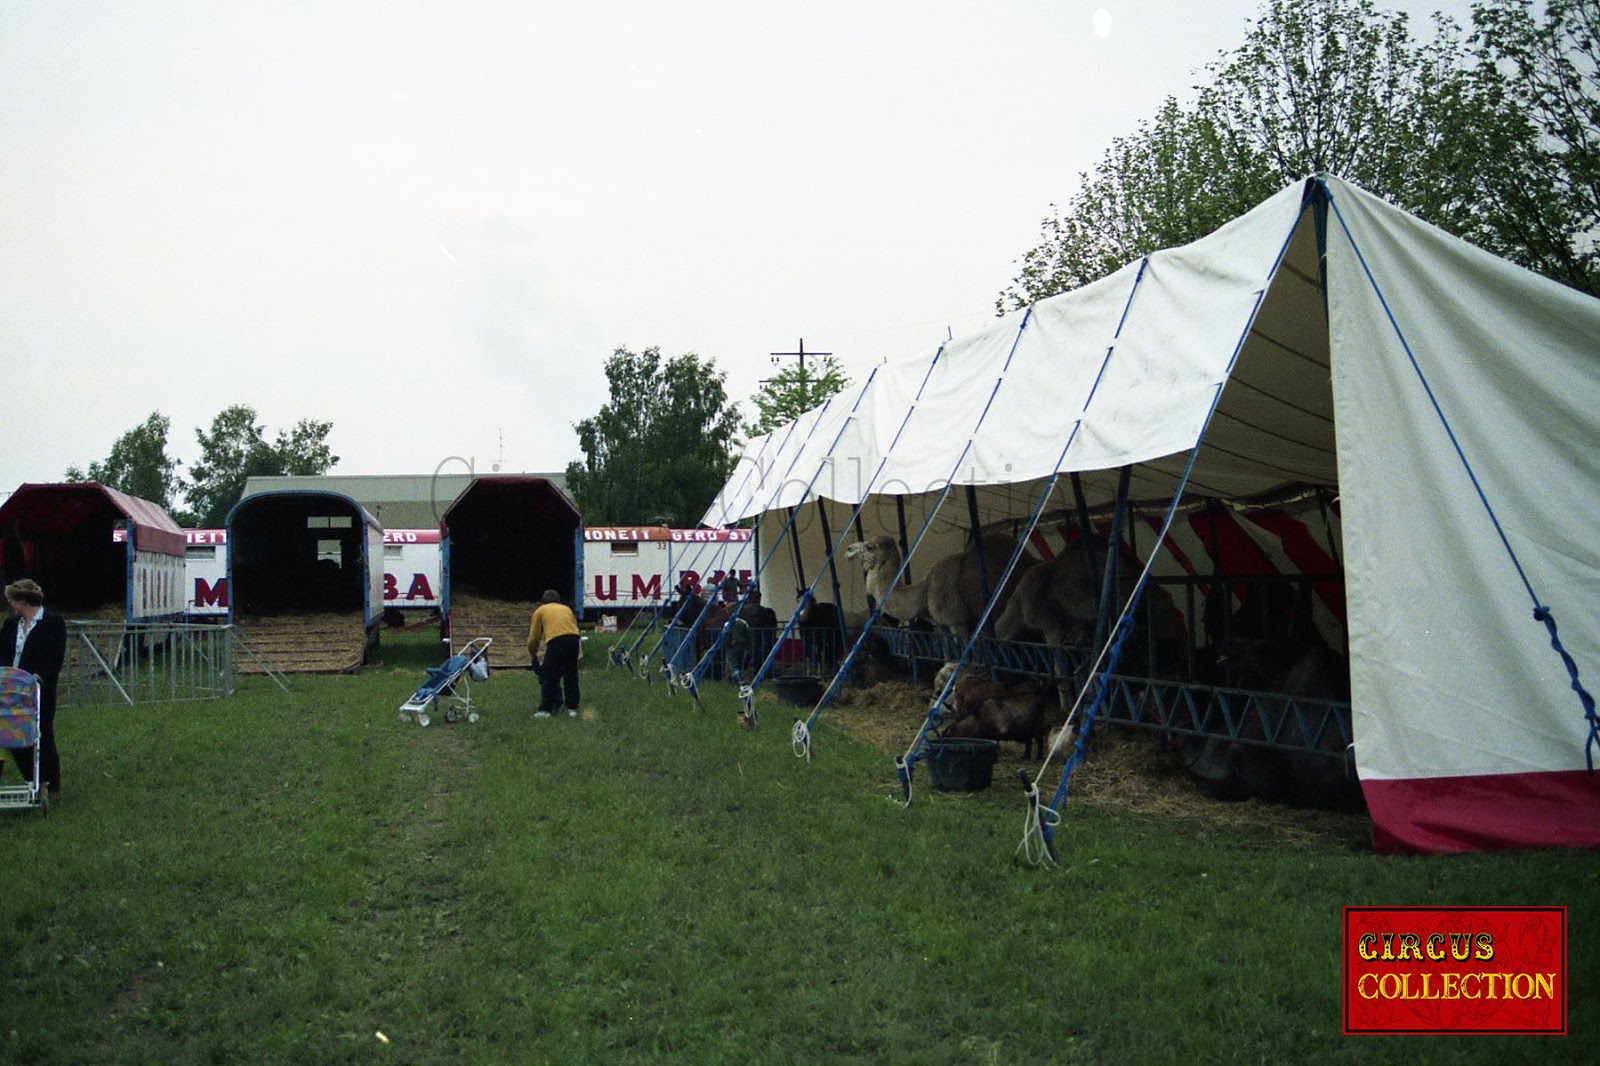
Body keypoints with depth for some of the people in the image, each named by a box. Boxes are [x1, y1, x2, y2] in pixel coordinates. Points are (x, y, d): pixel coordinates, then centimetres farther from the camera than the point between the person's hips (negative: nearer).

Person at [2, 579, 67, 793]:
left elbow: (56, 658, -11)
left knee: (42, 737, 1)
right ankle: (34, 782, 19)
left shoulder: (53, 623, -6)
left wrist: (40, 677, -23)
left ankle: (50, 786, 12)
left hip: (40, 692, -6)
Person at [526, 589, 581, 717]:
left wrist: (533, 654, 37)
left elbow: (534, 637, 20)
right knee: (571, 675, 15)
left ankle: (545, 709, 6)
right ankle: (572, 708, 17)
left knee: (549, 677, 5)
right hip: (574, 638, 4)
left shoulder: (540, 611, 22)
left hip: (556, 640, -4)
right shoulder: (567, 609, 31)